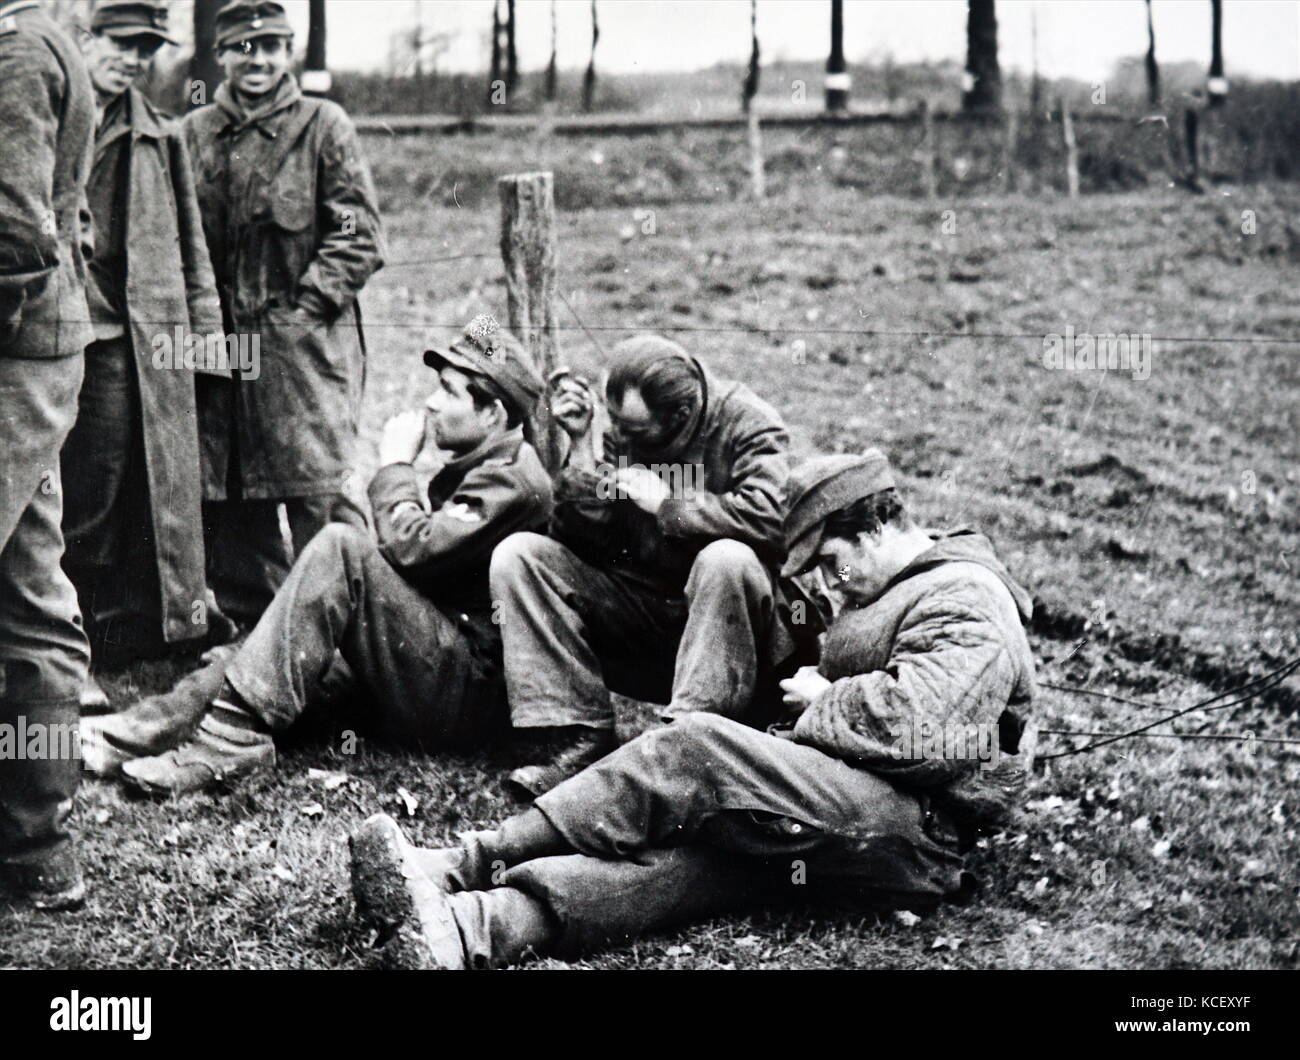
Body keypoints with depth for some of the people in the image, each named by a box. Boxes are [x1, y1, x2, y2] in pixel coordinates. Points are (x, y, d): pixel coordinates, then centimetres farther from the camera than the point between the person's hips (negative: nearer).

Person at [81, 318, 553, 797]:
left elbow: (413, 548, -21)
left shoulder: (512, 479, -10)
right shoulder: (475, 469, 23)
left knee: (340, 547, -21)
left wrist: (395, 465, -5)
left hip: (472, 698, -10)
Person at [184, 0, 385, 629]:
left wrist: (305, 304, -10)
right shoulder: (194, 134, 12)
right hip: (216, 340, 5)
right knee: (227, 501, 8)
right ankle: (252, 627, 20)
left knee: (318, 492, -10)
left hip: (305, 341, -4)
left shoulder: (323, 126, 1)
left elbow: (360, 239, -3)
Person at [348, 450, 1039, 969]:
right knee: (674, 845, -17)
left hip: (915, 837, -9)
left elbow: (913, 728, -22)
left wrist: (820, 701, -6)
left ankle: (472, 865, -22)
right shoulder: (901, 590, 28)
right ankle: (469, 927, -36)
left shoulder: (965, 600, -6)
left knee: (696, 749, -22)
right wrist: (801, 724, 4)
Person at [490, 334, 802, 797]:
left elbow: (769, 516, -28)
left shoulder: (748, 425, -10)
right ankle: (581, 737, -19)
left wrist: (666, 503, -19)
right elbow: (583, 543, -2)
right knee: (517, 555, -10)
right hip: (639, 613, 5)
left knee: (727, 559, -38)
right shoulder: (620, 430, 4)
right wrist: (582, 445, -11)